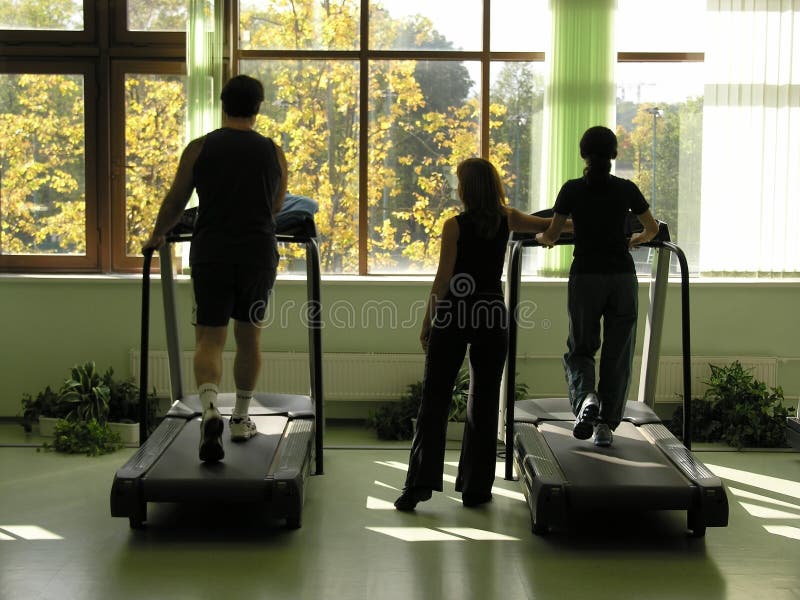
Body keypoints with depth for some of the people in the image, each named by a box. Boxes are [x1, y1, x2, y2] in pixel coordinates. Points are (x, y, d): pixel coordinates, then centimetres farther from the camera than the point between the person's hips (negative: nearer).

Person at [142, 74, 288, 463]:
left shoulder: (199, 148, 3)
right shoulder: (273, 153, 7)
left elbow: (175, 203, 12)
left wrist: (157, 237, 30)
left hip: (211, 254, -1)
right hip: (258, 255, 1)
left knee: (209, 339, 3)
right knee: (248, 338, 15)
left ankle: (210, 409, -22)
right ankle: (241, 419, 24)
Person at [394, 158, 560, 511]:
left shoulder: (454, 226, -7)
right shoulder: (507, 220, 3)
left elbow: (442, 280, -8)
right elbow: (550, 225, 18)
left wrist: (427, 323, 0)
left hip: (452, 314, -3)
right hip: (492, 314, 3)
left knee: (434, 401, 3)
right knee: (484, 403, 9)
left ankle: (420, 483, -1)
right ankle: (475, 488, 13)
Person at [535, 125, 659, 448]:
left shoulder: (572, 189, -2)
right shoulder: (627, 189, 3)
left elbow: (551, 234, 4)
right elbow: (652, 228, 16)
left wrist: (543, 238, 27)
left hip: (585, 277, -1)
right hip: (622, 277, 1)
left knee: (580, 349, 12)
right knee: (617, 354, 10)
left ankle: (586, 398, -17)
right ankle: (606, 424, 10)